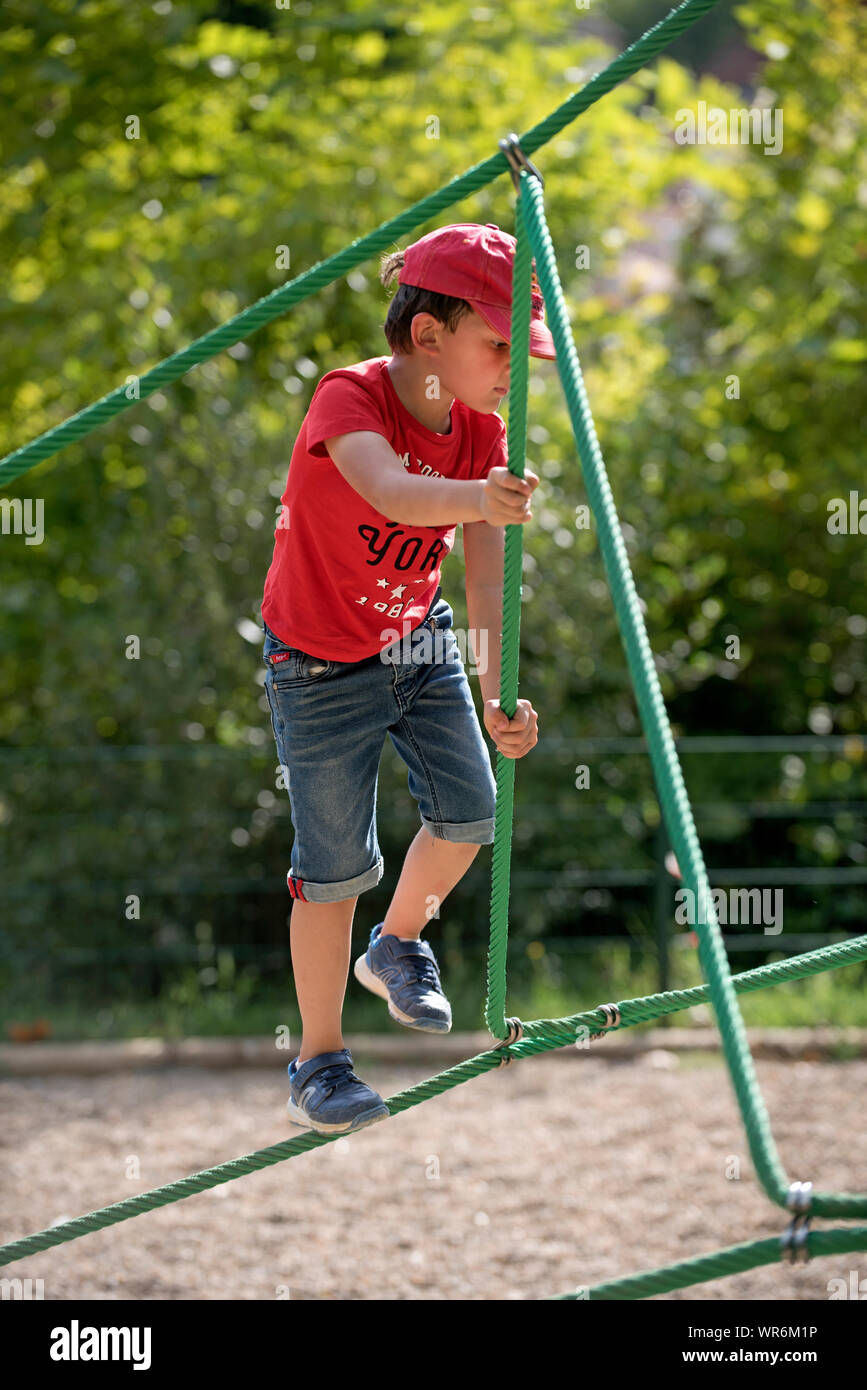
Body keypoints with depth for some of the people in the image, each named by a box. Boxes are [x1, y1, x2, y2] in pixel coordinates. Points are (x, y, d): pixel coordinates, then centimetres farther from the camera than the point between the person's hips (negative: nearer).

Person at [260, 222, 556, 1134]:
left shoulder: (481, 433, -11)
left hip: (419, 644, 6)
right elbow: (390, 492, -50)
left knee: (470, 810, 0)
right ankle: (318, 1064, 11)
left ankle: (397, 947, 31)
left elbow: (487, 580, -17)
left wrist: (497, 698, -30)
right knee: (337, 862, -3)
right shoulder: (347, 399, -28)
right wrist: (479, 497, -70)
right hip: (320, 664, -5)